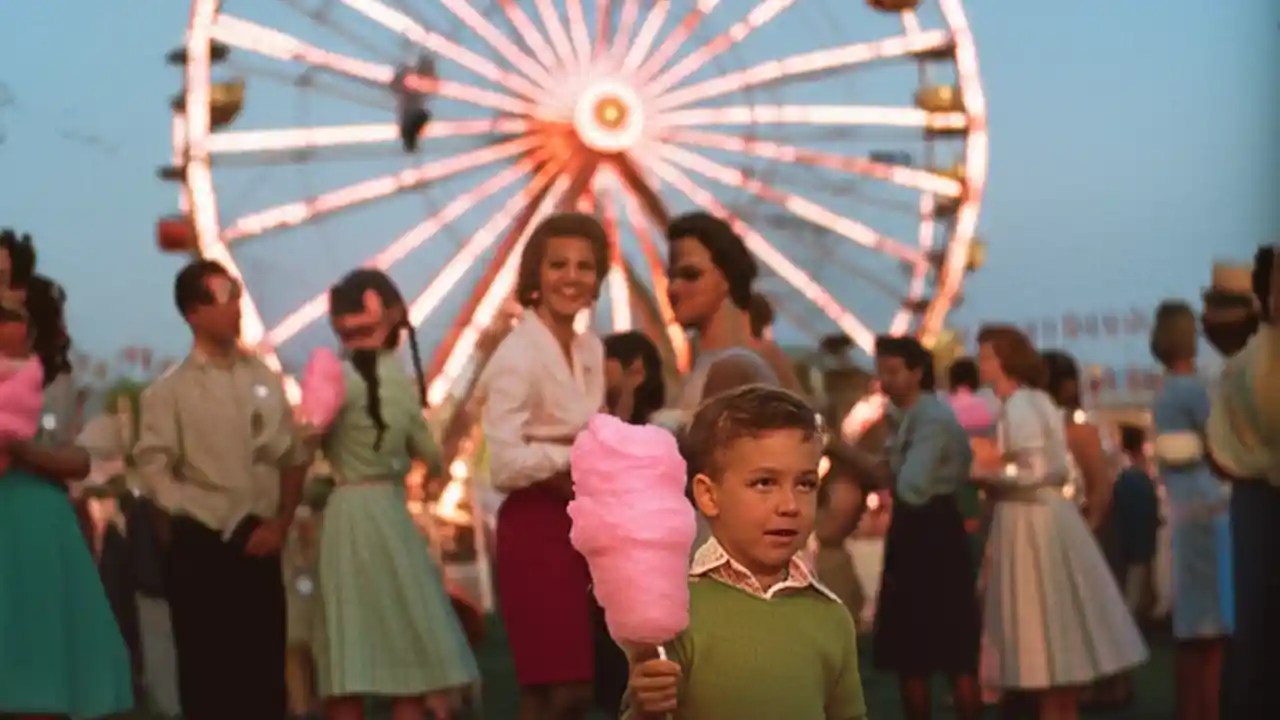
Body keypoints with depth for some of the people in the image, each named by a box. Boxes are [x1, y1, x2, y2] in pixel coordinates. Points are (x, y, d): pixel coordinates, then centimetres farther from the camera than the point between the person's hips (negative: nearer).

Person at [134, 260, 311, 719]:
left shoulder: (264, 379, 8)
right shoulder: (170, 390, -3)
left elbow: (294, 457, 11)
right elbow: (153, 467, -10)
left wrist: (280, 524, 2)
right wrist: (202, 516, -10)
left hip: (260, 542, 3)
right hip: (201, 545, -3)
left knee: (265, 666, 5)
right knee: (207, 670, -1)